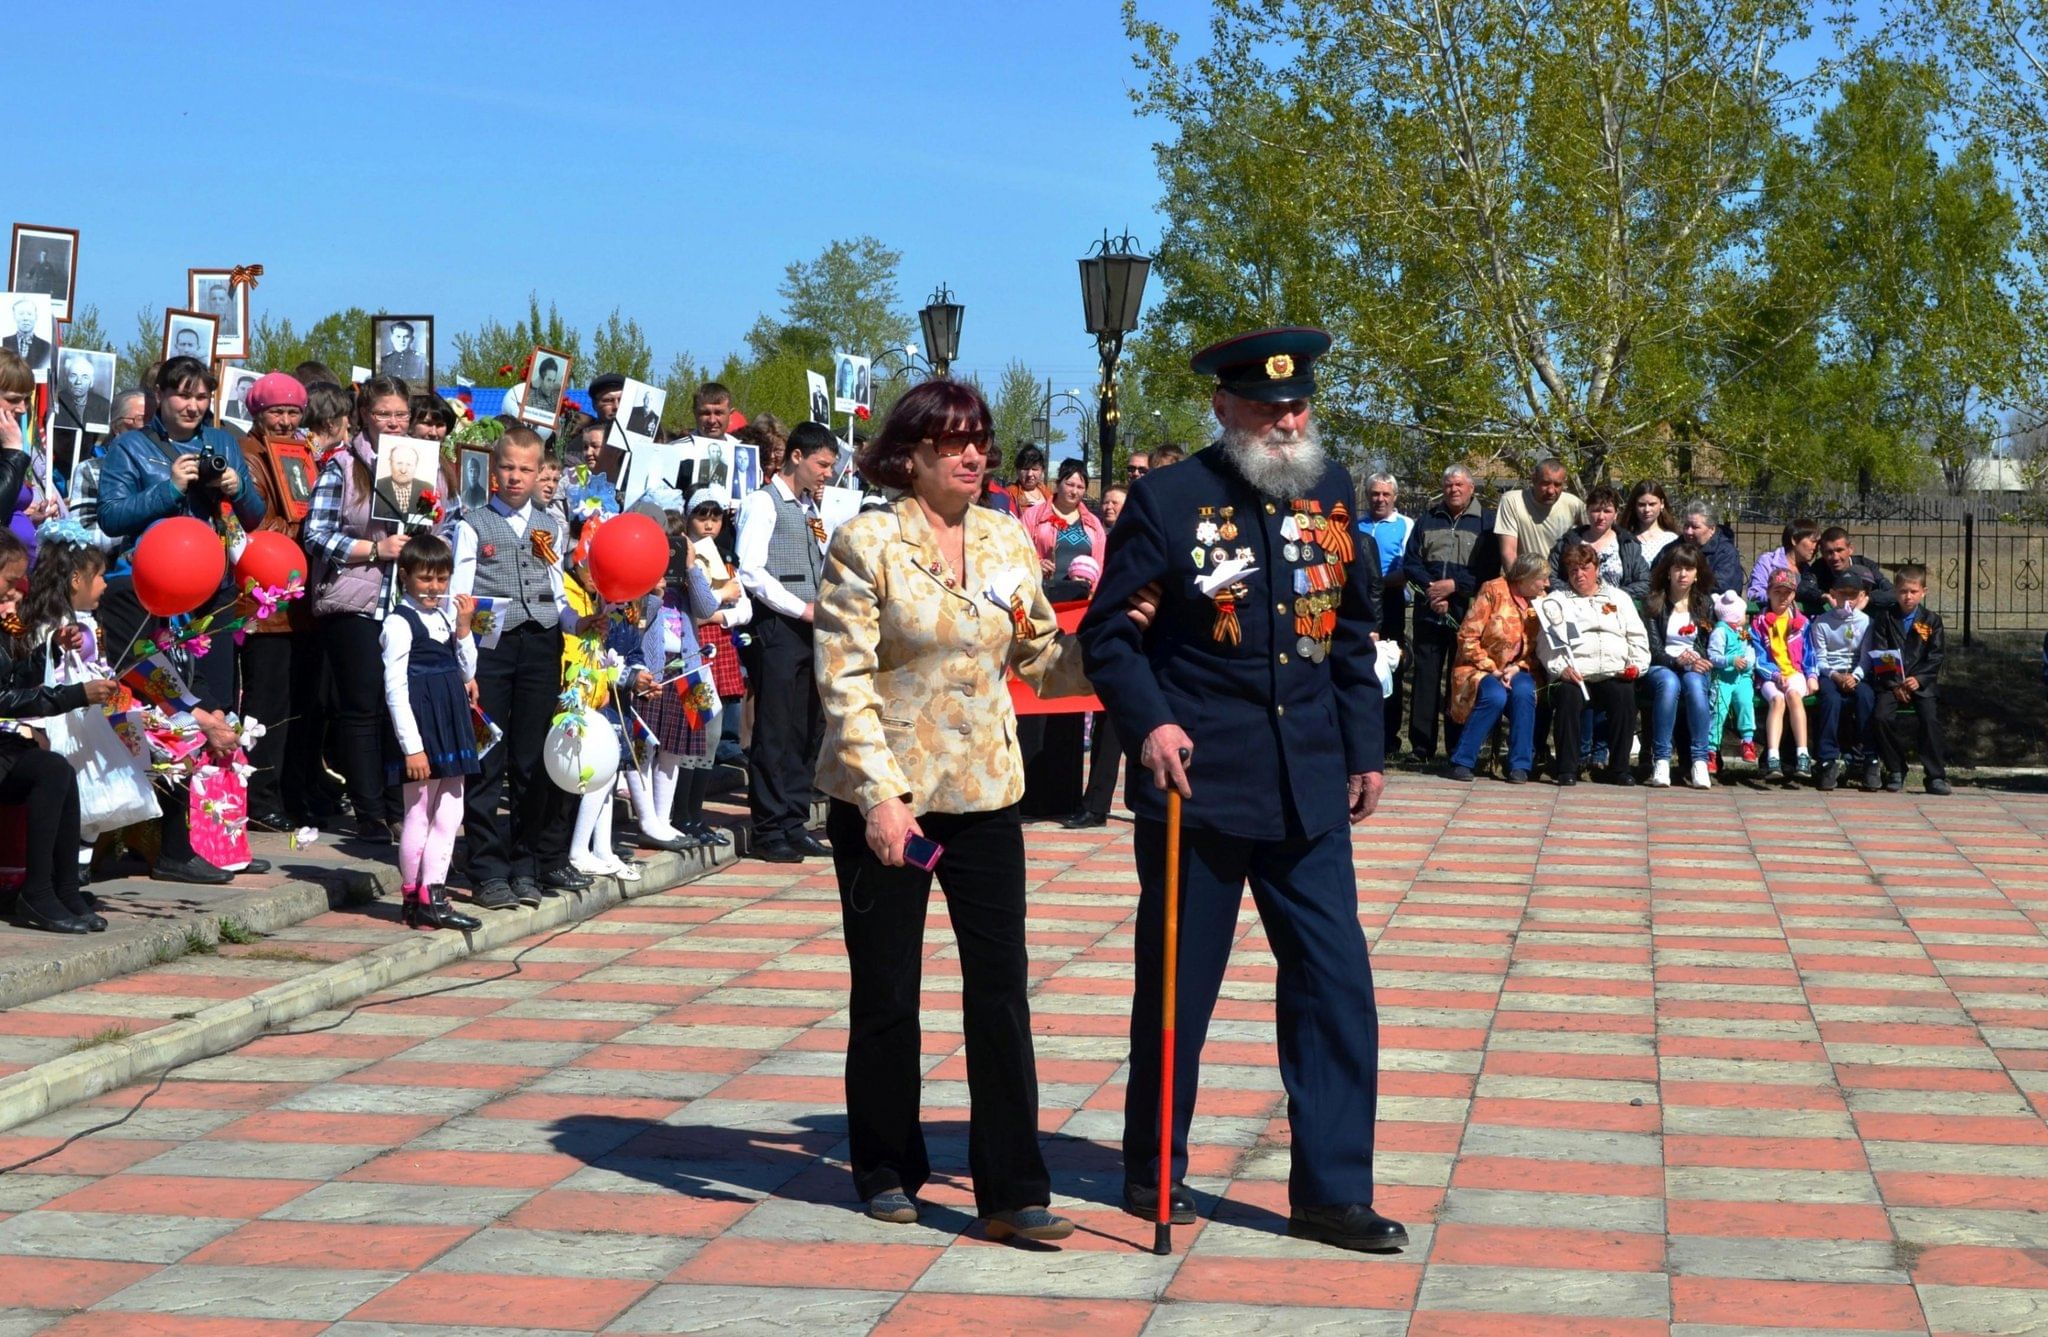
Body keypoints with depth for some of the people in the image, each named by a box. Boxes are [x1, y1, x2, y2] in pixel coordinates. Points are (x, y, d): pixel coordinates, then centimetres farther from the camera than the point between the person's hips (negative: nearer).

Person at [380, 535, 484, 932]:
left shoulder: (447, 614, 11)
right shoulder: (400, 623, -10)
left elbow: (466, 673, 16)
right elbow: (395, 689, -14)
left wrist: (464, 630, 1)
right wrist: (412, 747, -17)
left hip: (450, 727, 8)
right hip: (420, 727, -8)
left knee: (450, 814, 8)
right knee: (419, 814, 0)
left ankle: (433, 895, 13)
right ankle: (415, 899, 9)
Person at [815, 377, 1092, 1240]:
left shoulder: (1007, 542, 7)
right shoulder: (867, 543, -7)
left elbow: (1044, 663, 12)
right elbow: (844, 679, -12)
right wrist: (881, 793, -19)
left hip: (984, 794, 4)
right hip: (884, 797, -3)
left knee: (1001, 989, -3)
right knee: (886, 992, 7)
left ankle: (1012, 1192, 0)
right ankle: (888, 1170, 24)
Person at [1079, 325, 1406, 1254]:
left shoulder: (1330, 491, 8)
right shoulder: (1169, 498, -6)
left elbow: (1353, 632, 16)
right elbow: (1109, 633, -4)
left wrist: (1365, 750, 13)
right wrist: (1149, 724, -18)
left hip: (1308, 787, 4)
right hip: (1197, 782, -4)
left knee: (1335, 986, 0)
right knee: (1178, 988, 7)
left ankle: (1332, 1191, 8)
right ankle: (1154, 1175, 23)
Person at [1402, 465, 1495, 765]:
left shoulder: (1486, 521, 4)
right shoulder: (1427, 520, 14)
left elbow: (1489, 568, -4)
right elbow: (1411, 562, 8)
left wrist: (1453, 586, -13)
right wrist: (1431, 590, -8)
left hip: (1468, 615, -3)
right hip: (1430, 613, 3)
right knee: (1425, 677, 1)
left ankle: (1460, 748, 4)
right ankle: (1421, 746, 5)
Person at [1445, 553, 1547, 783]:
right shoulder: (1494, 591, -9)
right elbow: (1467, 637, -10)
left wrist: (1517, 668, -13)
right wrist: (1491, 669, -14)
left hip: (1518, 670, 3)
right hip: (1480, 667, -3)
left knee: (1523, 693, -31)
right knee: (1495, 696, -34)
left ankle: (1520, 766, -23)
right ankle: (1463, 762, -20)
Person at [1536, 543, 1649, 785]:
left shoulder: (1619, 598, 25)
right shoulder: (1556, 601, 18)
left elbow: (1638, 638, 20)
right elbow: (1546, 642, 6)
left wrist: (1636, 665, 1)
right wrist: (1561, 668, -11)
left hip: (1614, 675, 1)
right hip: (1573, 675, -1)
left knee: (1625, 696, -30)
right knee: (1568, 696, -34)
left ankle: (1618, 768, -22)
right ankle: (1567, 769, -27)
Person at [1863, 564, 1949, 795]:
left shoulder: (1931, 620, 9)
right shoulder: (1884, 617, 8)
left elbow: (1936, 657, 3)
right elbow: (1878, 656, 2)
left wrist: (1918, 679, -13)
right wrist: (1894, 685, -10)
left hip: (1922, 683, 0)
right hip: (1890, 684, 0)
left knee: (1930, 719, -24)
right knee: (1881, 717, -24)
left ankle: (1936, 776, -15)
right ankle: (1895, 770, -7)